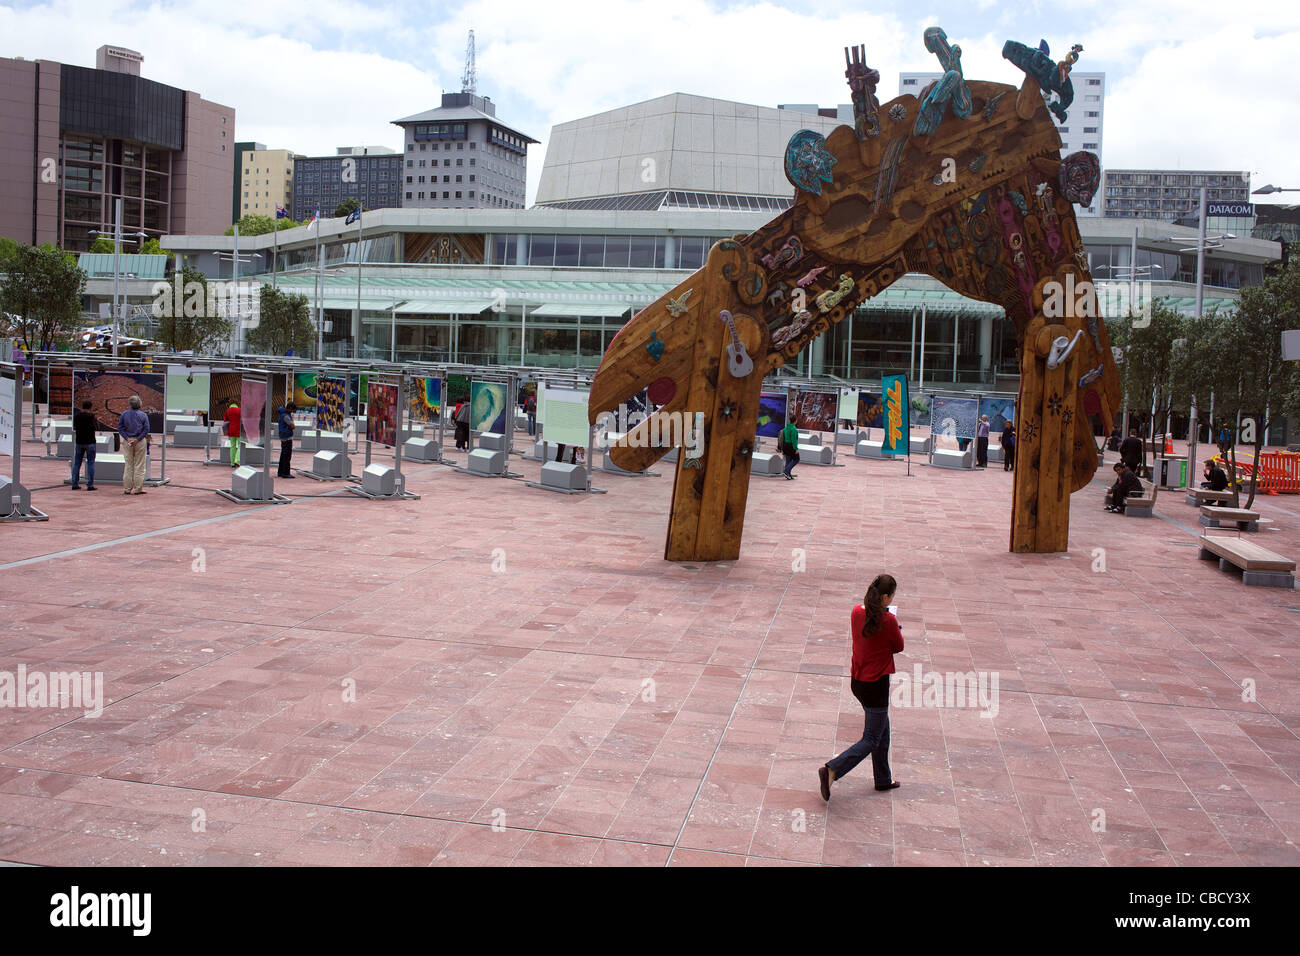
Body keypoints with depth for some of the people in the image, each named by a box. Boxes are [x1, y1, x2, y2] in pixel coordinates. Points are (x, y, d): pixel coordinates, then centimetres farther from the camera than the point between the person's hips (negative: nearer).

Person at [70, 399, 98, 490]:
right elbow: (95, 427, -2)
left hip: (79, 442, 4)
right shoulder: (91, 416, -11)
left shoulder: (76, 415, 3)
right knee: (90, 463, 0)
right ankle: (90, 485, -3)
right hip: (90, 442, -4)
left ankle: (75, 484, 9)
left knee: (77, 463, 10)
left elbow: (74, 427, 15)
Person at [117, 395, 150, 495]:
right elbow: (146, 429, -8)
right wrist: (137, 439, -9)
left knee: (128, 465, 8)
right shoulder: (143, 415, -2)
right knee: (139, 466, 3)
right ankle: (137, 488, 1)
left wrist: (127, 438, -6)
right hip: (140, 442, -2)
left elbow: (120, 428, -1)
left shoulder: (124, 414, 2)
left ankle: (127, 488, 9)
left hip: (127, 441, 2)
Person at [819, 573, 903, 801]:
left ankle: (883, 780, 35)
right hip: (876, 685, -8)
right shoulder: (888, 620, -21)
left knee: (883, 730, 24)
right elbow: (899, 646, -5)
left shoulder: (856, 612, -2)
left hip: (857, 681, 8)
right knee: (871, 740, 3)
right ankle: (831, 770, -12)